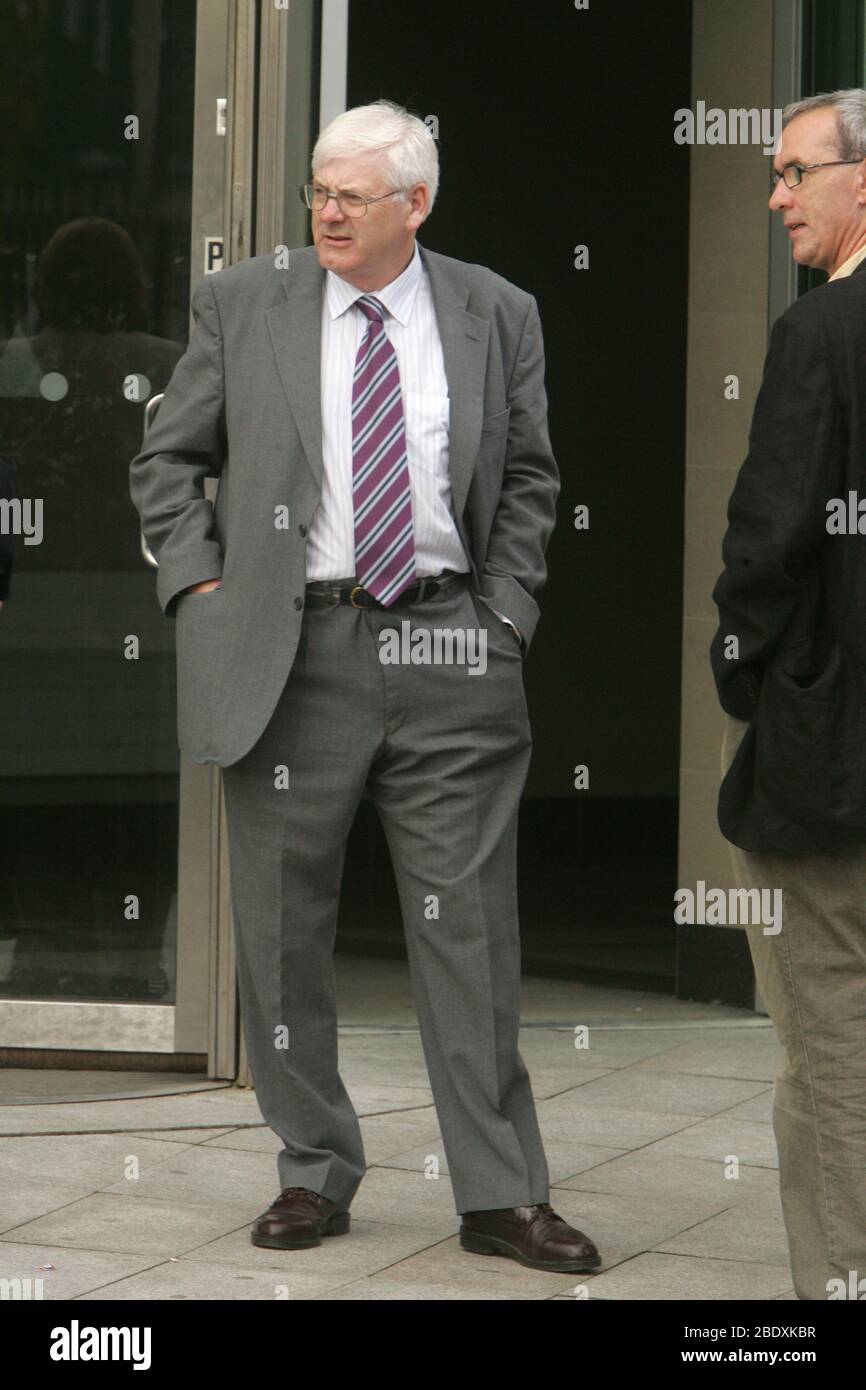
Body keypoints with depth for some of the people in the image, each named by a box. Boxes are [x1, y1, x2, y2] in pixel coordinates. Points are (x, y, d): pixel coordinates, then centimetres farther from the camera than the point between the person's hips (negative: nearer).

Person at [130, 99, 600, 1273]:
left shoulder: (496, 316, 6)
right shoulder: (242, 306, 3)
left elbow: (530, 482, 13)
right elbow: (166, 464, 10)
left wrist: (505, 611, 3)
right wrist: (202, 585, -1)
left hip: (448, 649, 0)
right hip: (291, 651, 0)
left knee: (470, 927, 0)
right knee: (283, 928, 5)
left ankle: (500, 1195, 6)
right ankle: (315, 1175, 19)